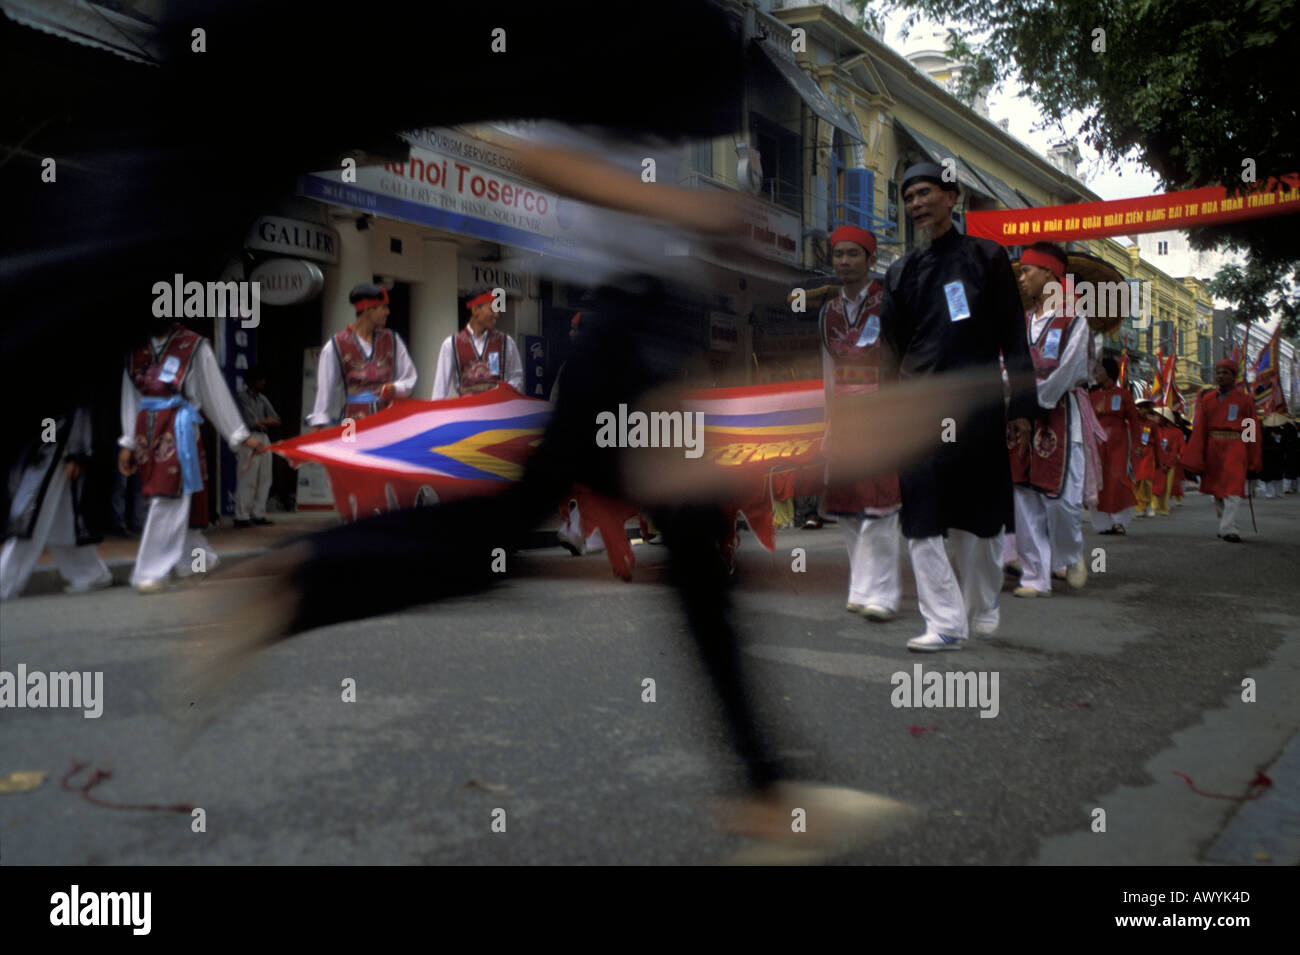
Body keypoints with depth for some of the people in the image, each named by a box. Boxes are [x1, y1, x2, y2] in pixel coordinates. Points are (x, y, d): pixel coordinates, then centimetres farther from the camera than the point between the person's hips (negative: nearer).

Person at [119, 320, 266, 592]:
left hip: (178, 429, -5)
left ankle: (153, 571, -6)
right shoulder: (136, 350, 13)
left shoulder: (194, 346, 1)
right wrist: (128, 443, 11)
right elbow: (131, 397, 14)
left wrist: (241, 435, 1)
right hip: (146, 429, 5)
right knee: (175, 502, 9)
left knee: (168, 500, -9)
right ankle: (198, 557, 25)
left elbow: (216, 392, 2)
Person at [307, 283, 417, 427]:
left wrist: (394, 388, -11)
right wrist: (319, 426, 1)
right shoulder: (335, 346, -1)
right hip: (355, 419, -3)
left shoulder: (392, 340, 8)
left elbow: (409, 379, 11)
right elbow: (325, 389, 2)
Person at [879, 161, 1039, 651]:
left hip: (977, 405, -2)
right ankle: (945, 623, -2)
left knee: (979, 520, 6)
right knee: (922, 521, -6)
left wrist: (1022, 404, -3)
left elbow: (1014, 336, 4)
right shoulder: (902, 272, 13)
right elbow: (892, 349, 13)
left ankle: (981, 613, 23)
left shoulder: (986, 257, 7)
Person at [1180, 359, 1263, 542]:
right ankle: (1225, 526, 22)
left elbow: (1253, 431, 3)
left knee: (1233, 489, -13)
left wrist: (1254, 463, 2)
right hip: (1213, 449, 3)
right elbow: (1199, 430, 6)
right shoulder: (1208, 399, 9)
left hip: (1235, 448, -3)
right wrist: (1196, 460, 2)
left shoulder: (1245, 400, 2)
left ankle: (1228, 530, -15)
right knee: (1217, 491, 9)